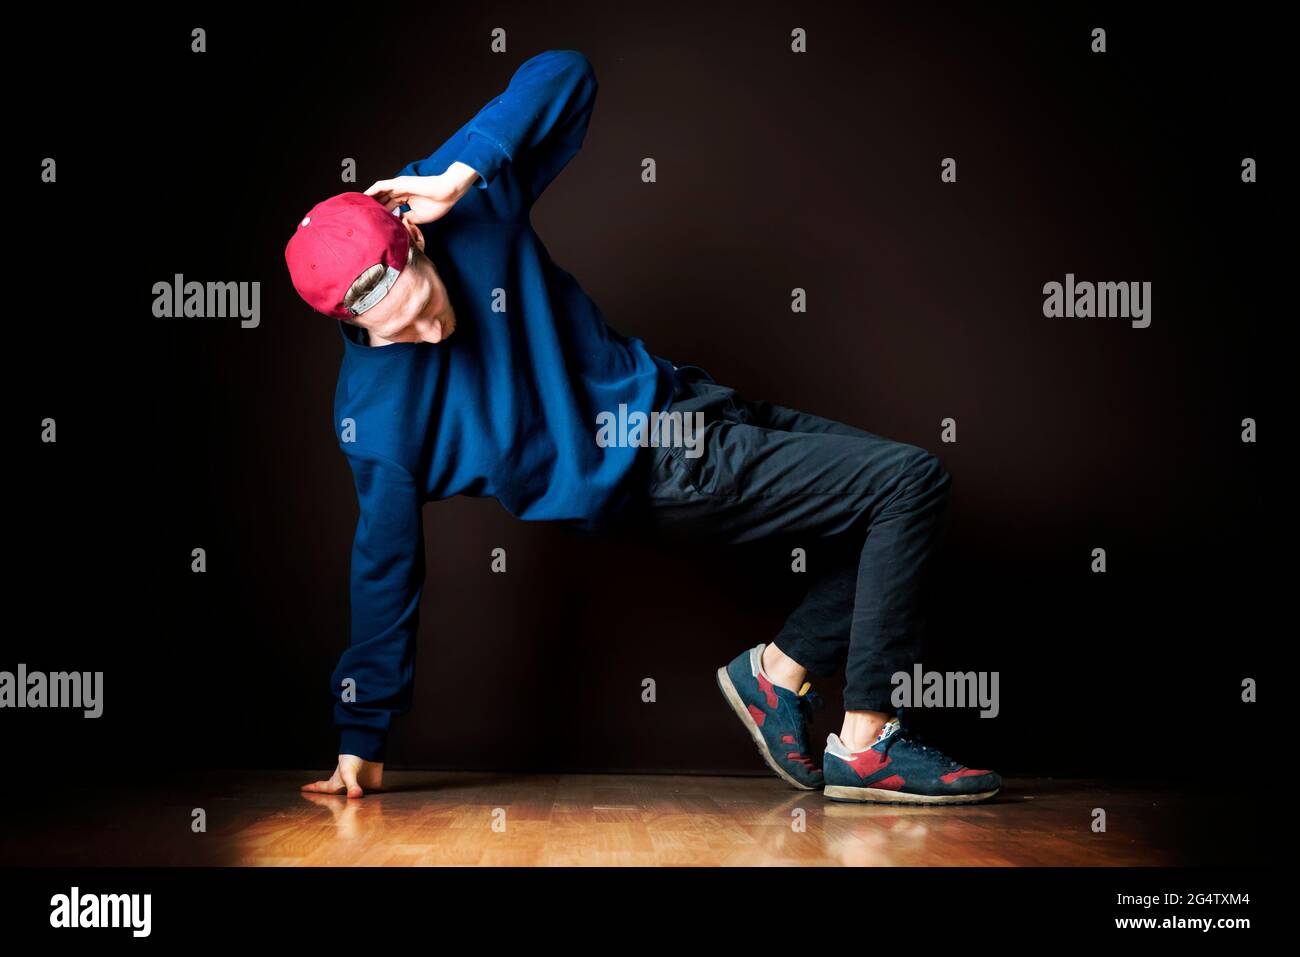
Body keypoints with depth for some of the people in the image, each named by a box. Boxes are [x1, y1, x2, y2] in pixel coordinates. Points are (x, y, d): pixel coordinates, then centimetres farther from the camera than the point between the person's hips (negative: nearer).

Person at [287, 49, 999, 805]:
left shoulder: (463, 204, -12)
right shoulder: (372, 411, -20)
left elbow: (567, 76, -14)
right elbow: (385, 566, -11)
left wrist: (463, 170, -27)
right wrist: (362, 741, -4)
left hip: (671, 401, 7)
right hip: (655, 474, -7)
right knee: (913, 482, -15)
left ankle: (781, 669, 13)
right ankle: (865, 749, -11)